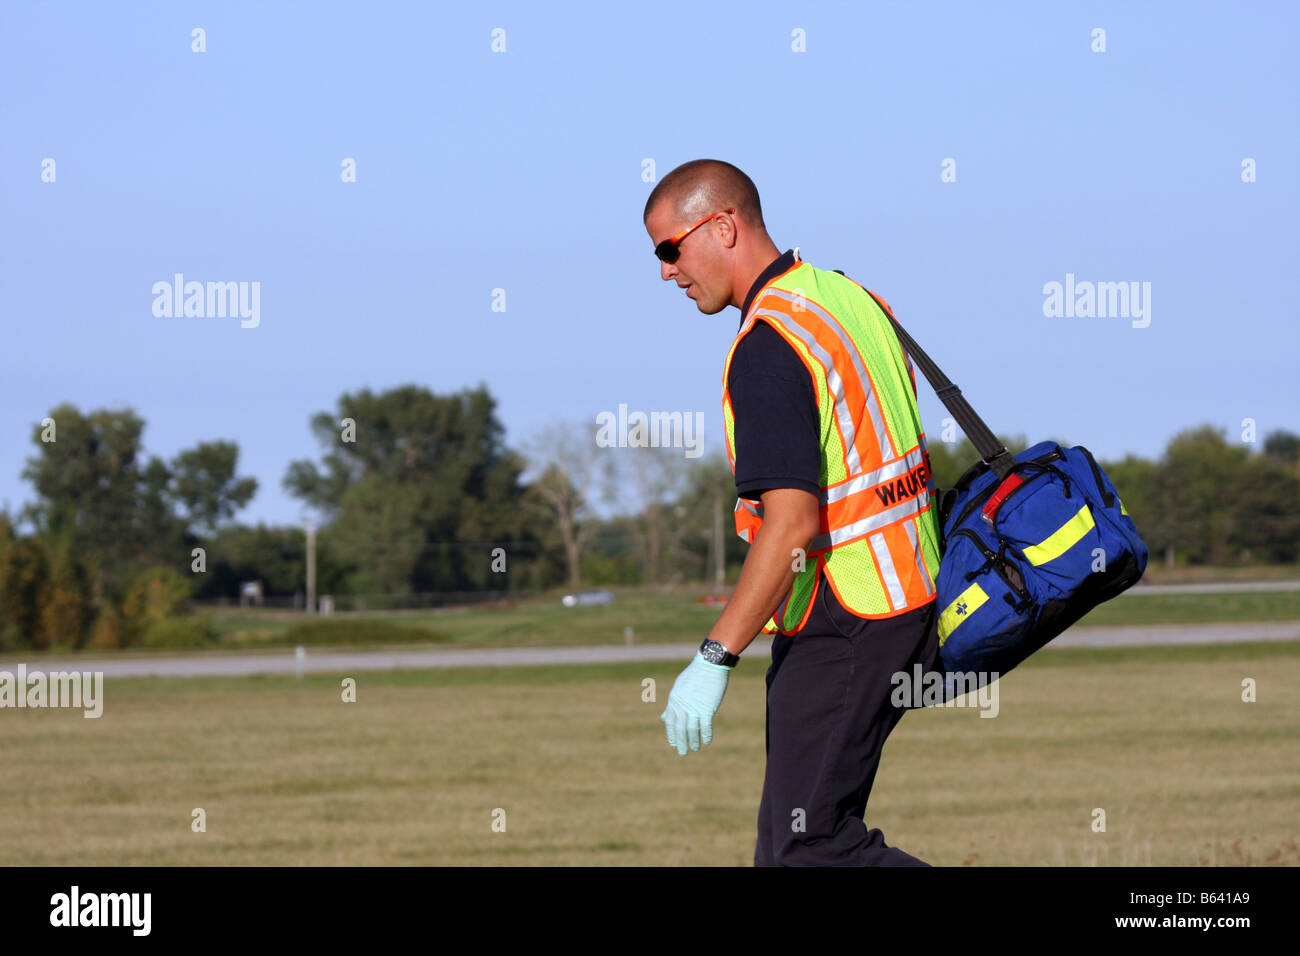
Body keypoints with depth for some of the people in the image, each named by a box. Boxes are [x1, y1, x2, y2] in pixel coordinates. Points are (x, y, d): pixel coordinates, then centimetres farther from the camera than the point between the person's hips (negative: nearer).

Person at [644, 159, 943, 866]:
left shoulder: (769, 345, -18)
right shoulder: (850, 298, 12)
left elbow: (792, 522, -26)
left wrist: (714, 659, -26)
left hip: (838, 631, -10)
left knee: (808, 846, -10)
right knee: (790, 841, 11)